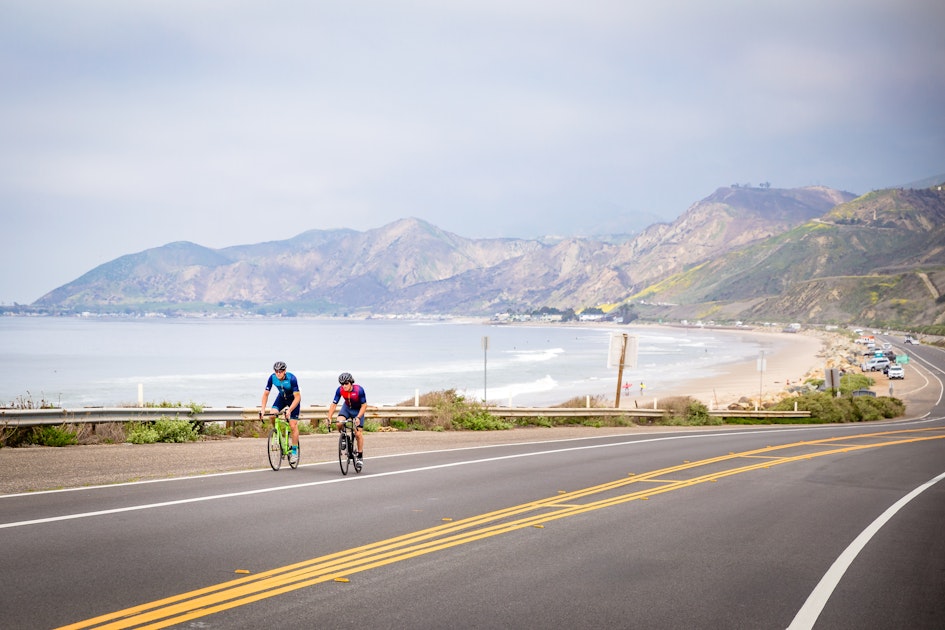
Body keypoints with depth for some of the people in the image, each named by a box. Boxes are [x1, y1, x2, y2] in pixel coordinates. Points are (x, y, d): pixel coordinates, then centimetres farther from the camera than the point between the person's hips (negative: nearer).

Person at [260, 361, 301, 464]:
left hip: (293, 399, -4)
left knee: (293, 425, -11)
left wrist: (289, 410, -43)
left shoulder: (292, 378, -33)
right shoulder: (272, 378, -22)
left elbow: (297, 397, -32)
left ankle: (294, 451, 0)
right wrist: (262, 409, -25)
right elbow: (266, 394, -14)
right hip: (282, 398, 4)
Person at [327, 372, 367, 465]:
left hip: (358, 410, -3)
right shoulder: (340, 390, -24)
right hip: (347, 408, 3)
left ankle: (360, 456, 6)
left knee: (358, 433, -8)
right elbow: (334, 404, -20)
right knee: (338, 424, -26)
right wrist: (329, 418, -29)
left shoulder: (359, 390, -32)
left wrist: (358, 417, -37)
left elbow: (364, 405, -25)